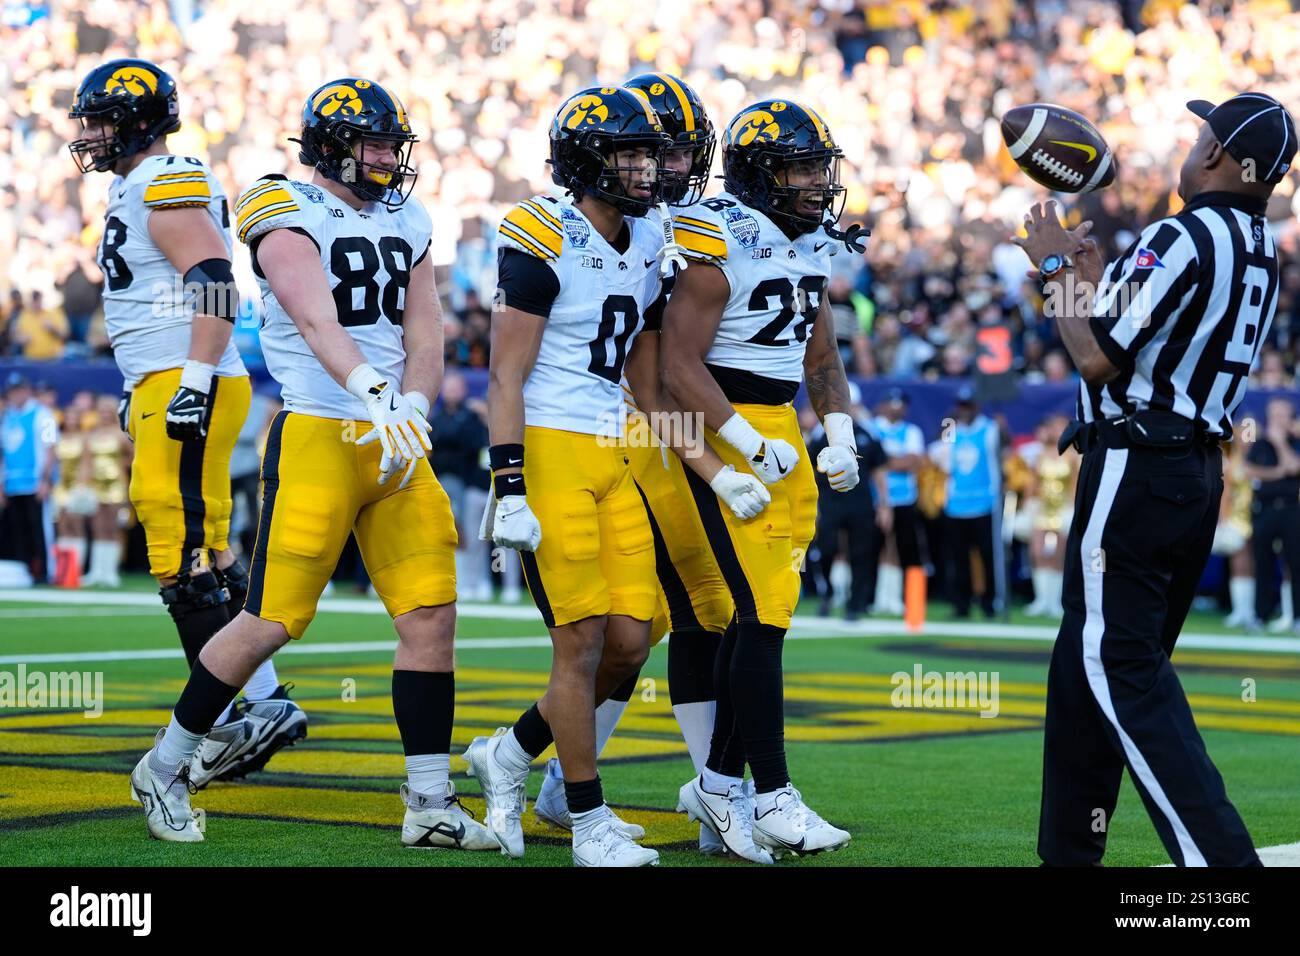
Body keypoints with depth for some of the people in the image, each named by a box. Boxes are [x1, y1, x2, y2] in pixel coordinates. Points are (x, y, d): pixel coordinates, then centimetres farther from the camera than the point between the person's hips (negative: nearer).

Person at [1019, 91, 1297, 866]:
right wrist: (1094, 277, 28)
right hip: (1202, 466, 9)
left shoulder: (1184, 237, -16)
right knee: (1090, 660, 17)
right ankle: (1070, 848, 24)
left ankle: (1219, 854, -17)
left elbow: (1098, 360, -16)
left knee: (1119, 669, -9)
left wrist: (1056, 267, -3)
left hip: (1135, 470, -9)